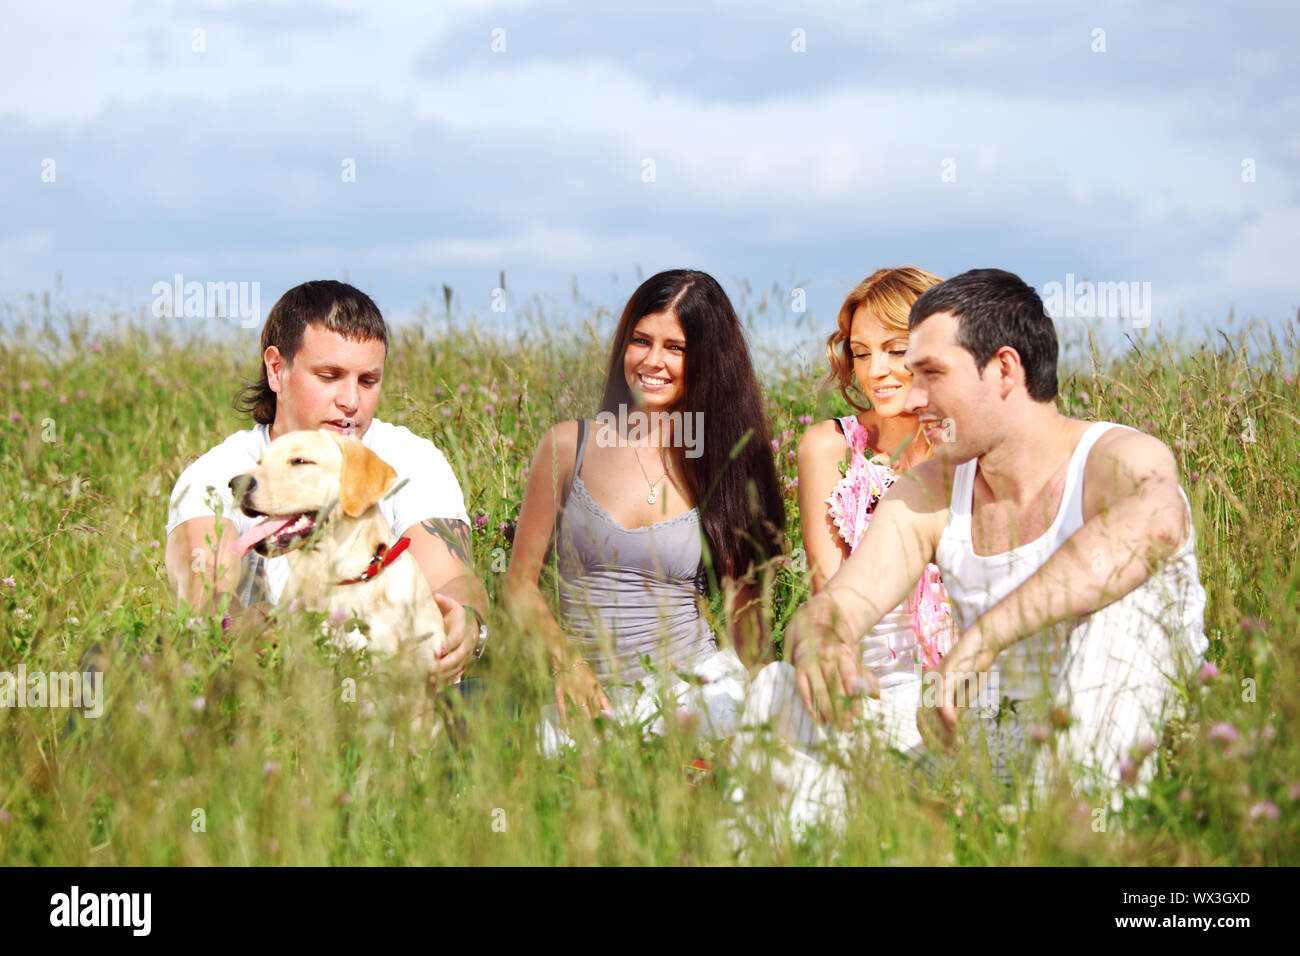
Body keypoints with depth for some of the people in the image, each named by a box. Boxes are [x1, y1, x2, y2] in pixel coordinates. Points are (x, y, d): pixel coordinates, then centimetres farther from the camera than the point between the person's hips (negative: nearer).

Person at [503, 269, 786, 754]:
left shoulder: (725, 467, 7)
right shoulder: (569, 445, 5)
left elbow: (745, 606, 8)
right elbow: (520, 582, 7)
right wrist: (566, 661, -11)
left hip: (697, 684, 1)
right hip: (593, 697, -1)